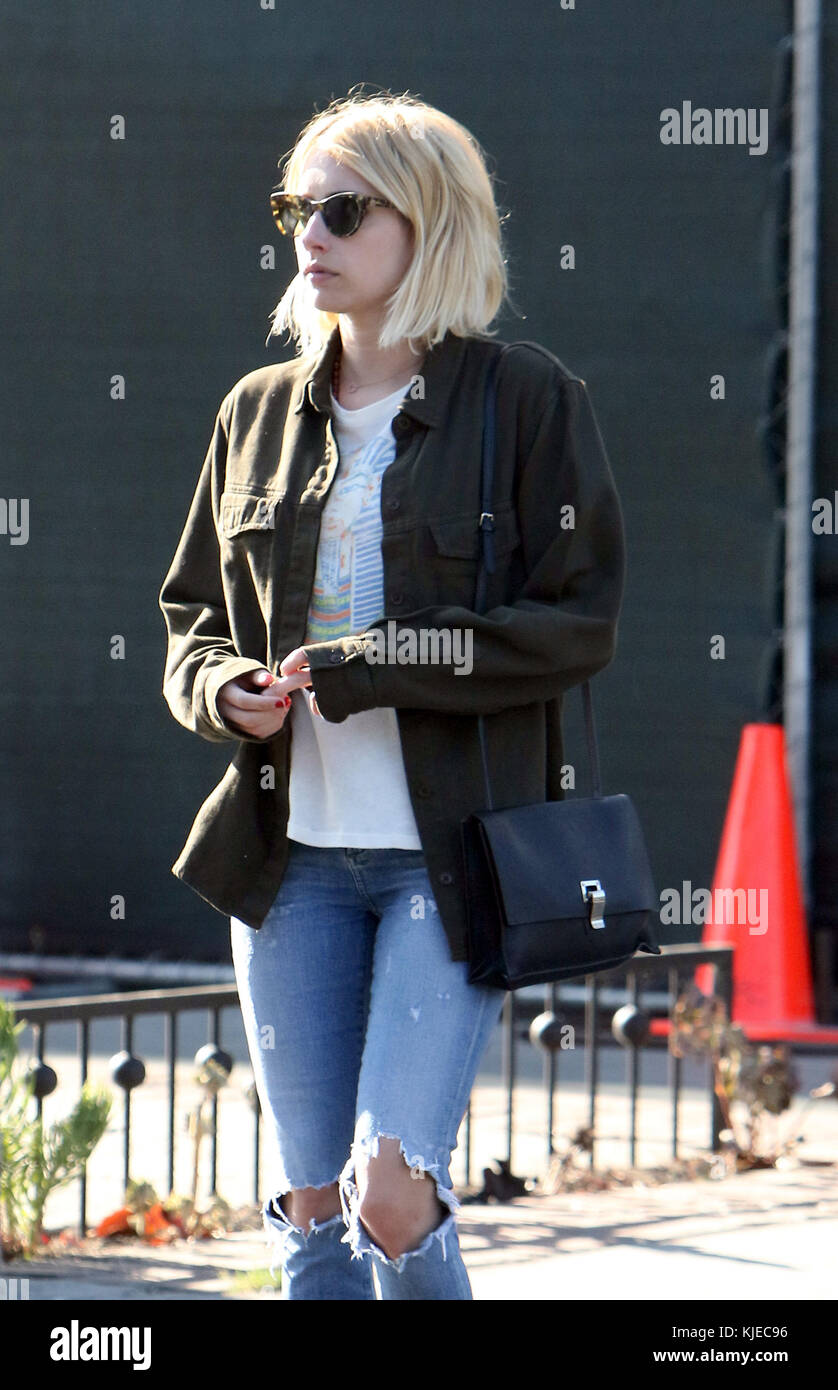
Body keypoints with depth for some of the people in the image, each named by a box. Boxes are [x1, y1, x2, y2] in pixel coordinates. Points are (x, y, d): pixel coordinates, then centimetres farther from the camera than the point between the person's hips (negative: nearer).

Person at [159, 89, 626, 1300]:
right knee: (309, 1211, 5)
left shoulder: (528, 400, -3)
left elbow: (579, 624, -8)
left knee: (392, 1198, -14)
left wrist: (361, 669, -15)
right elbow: (193, 612, 19)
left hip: (456, 850, -5)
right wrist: (223, 688, -5)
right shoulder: (261, 410, 11)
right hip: (291, 852, 5)